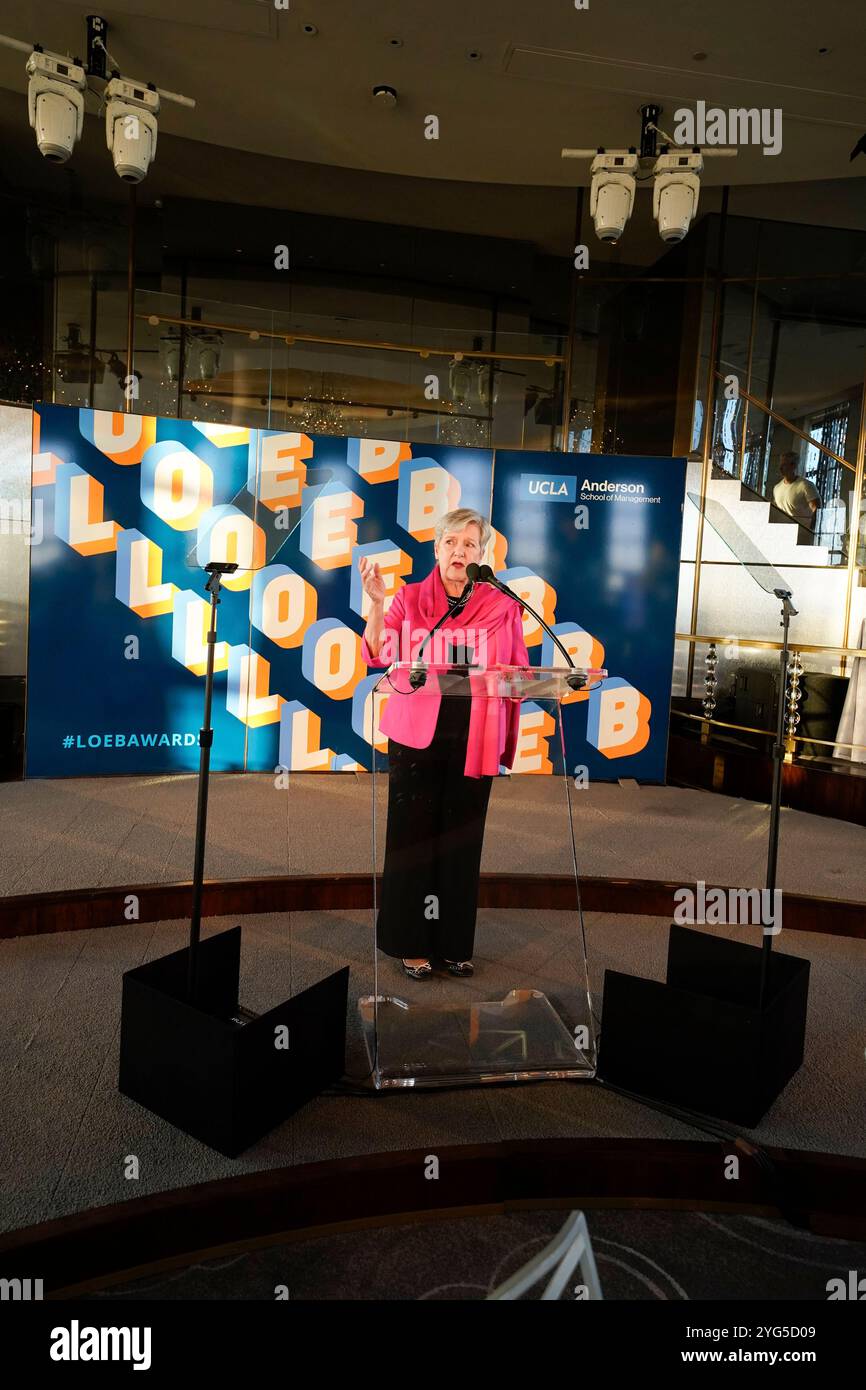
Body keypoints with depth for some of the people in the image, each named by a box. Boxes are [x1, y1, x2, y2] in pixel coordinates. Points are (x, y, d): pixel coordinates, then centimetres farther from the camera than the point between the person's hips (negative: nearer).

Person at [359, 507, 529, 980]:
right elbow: (378, 657, -9)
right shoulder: (409, 598, 2)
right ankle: (410, 943, 18)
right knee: (412, 835, 4)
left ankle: (454, 944, 23)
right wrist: (376, 603, -21)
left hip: (474, 741, 1)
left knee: (461, 841, 10)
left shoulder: (502, 607, 4)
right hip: (416, 735, -1)